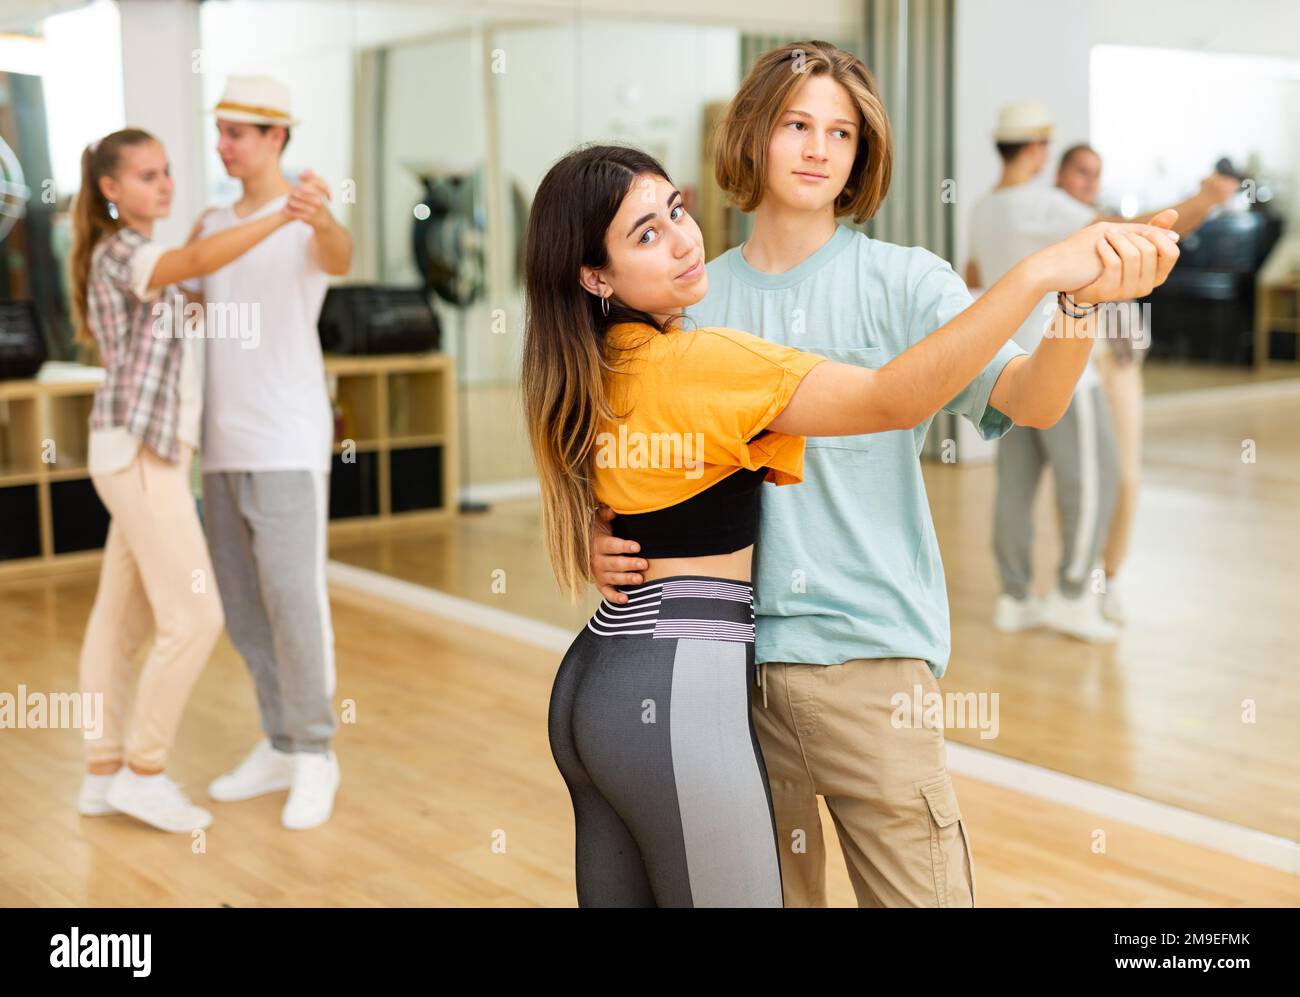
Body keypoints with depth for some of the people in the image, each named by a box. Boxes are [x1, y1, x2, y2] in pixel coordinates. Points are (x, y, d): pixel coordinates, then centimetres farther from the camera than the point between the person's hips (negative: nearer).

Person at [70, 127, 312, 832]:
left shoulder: (138, 260, 19)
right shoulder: (118, 252, -11)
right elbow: (197, 262, -31)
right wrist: (286, 214, -34)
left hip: (146, 455, 10)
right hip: (140, 454, -10)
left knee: (121, 620, 11)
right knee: (195, 618, -10)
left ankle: (104, 774, 17)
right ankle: (144, 771, 0)